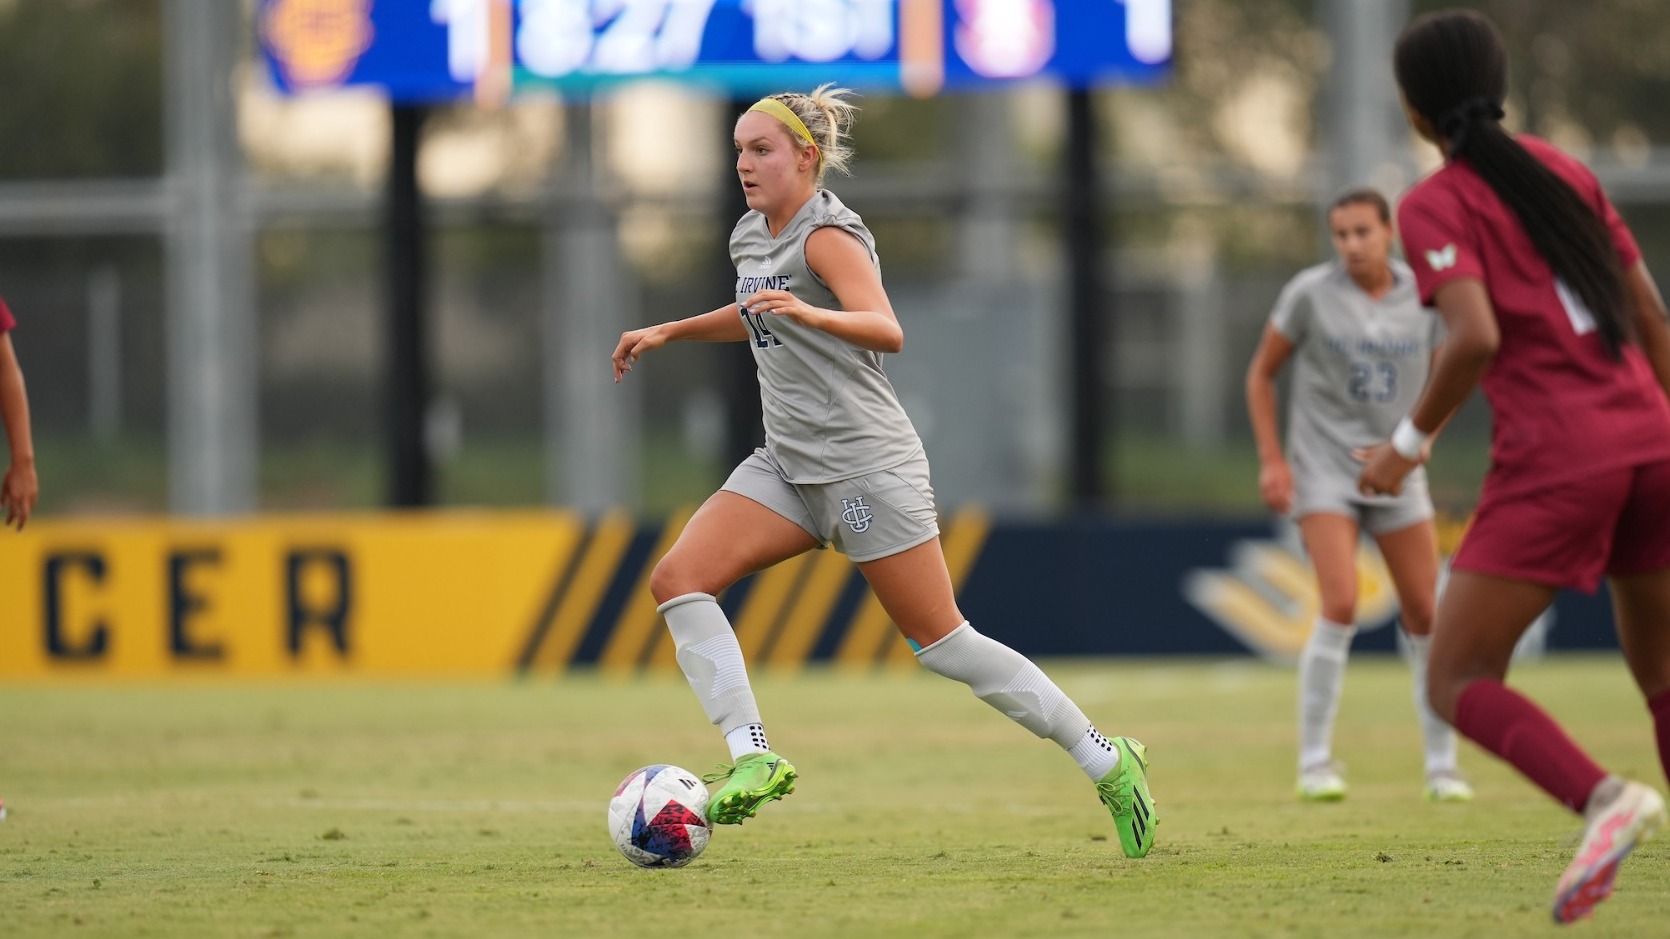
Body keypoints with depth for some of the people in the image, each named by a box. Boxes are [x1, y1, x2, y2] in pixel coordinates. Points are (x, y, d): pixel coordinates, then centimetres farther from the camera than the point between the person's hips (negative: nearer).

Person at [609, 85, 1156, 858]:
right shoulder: (752, 236, 12)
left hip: (865, 466, -8)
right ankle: (752, 757, -14)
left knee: (941, 640, -5)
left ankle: (1106, 761, 6)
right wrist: (669, 332, 27)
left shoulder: (827, 234, -14)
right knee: (678, 578, -11)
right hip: (788, 465, 8)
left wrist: (809, 313, -47)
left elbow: (886, 330, -30)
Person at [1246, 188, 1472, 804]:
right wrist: (1271, 460, -4)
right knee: (1341, 607, -19)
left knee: (1427, 615, 2)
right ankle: (1314, 763, -10)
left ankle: (1442, 766, 14)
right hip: (1323, 470, -3)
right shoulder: (1310, 292, -8)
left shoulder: (1424, 293, -1)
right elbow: (1261, 374, 3)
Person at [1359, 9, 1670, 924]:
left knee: (1458, 684, 1)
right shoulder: (1564, 172, 15)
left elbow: (1476, 337, -18)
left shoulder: (1435, 204, -3)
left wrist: (1409, 441, -4)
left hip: (1552, 462, -6)